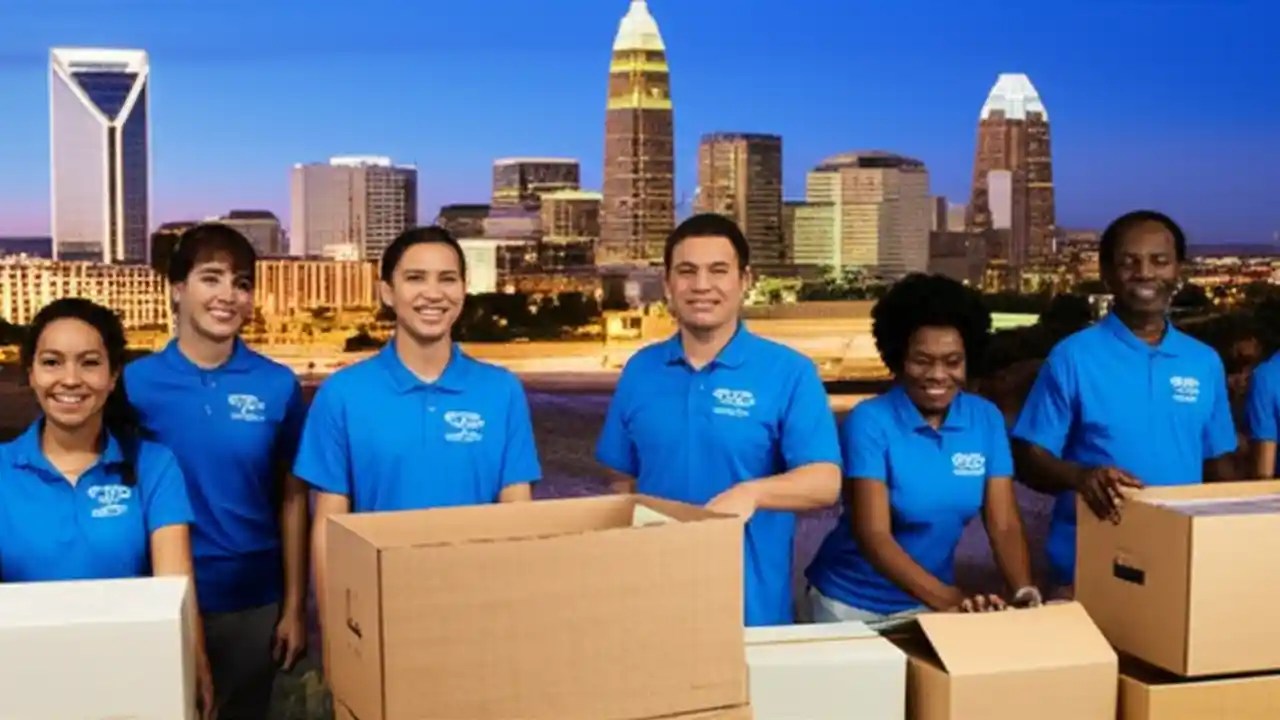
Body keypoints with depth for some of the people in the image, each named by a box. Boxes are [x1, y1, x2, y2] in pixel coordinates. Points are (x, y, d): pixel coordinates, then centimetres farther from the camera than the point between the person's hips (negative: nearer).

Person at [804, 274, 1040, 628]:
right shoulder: (869, 422, -18)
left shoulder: (987, 420, -5)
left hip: (930, 600, 4)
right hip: (852, 604, -3)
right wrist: (947, 599, -37)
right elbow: (873, 536, -24)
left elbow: (1004, 524, -7)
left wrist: (1025, 592, -25)